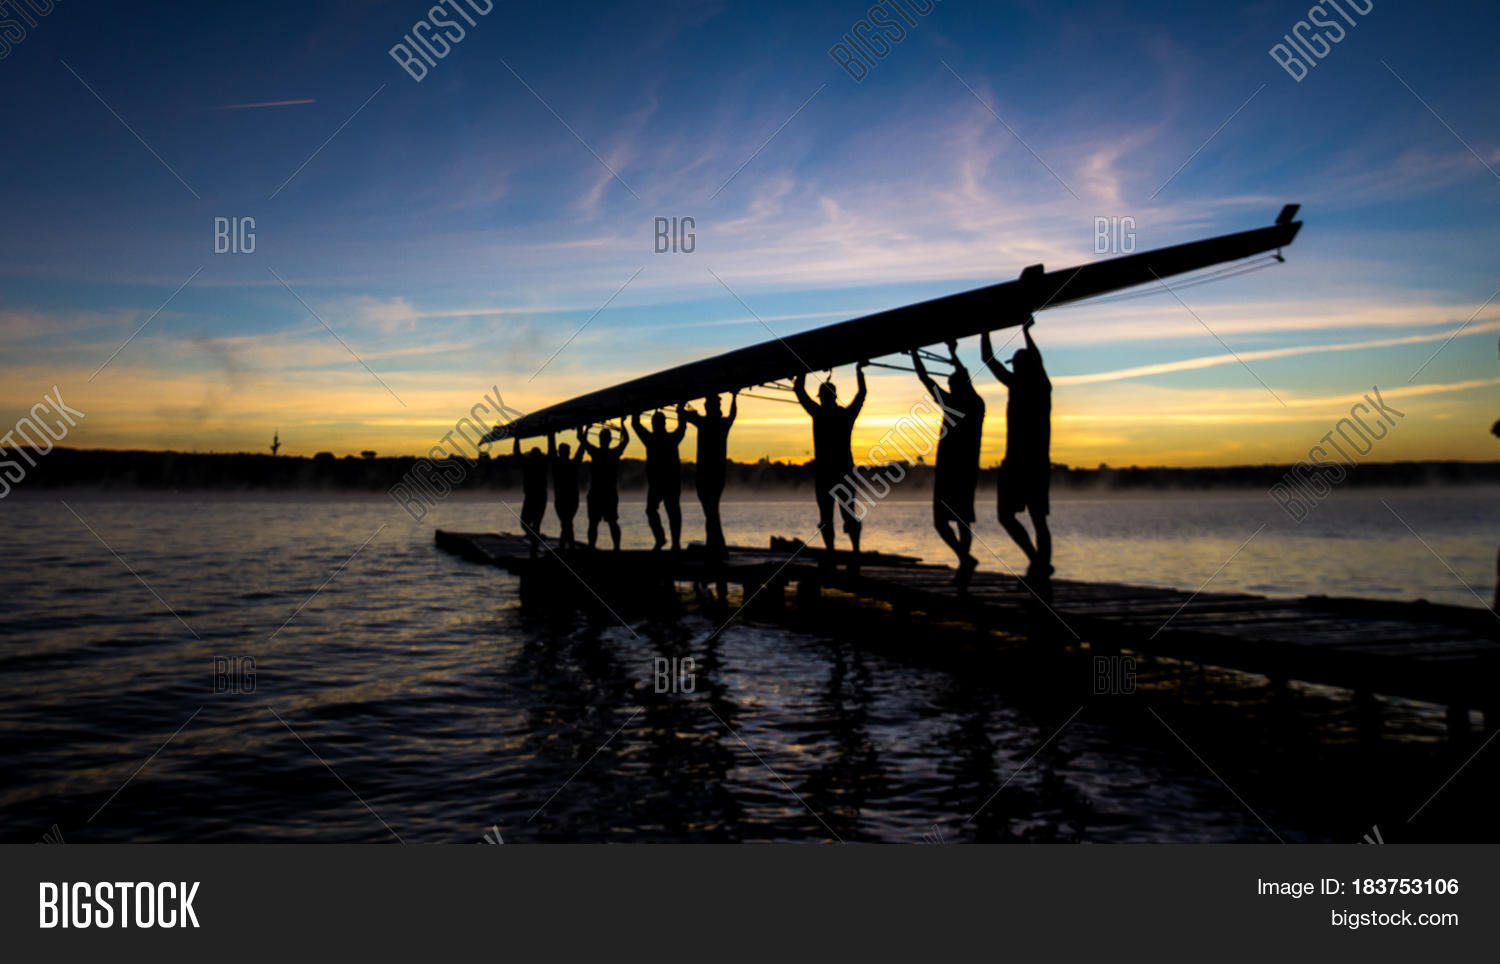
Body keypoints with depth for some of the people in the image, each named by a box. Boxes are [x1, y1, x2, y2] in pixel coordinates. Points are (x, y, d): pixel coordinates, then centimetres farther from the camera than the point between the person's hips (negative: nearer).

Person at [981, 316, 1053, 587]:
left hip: (1016, 463, -6)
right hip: (1041, 463, 6)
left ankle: (1037, 560, -13)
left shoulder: (1018, 386, -8)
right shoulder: (1044, 388, 7)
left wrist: (985, 330, 13)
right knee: (1039, 520, 8)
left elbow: (989, 359, 0)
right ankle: (1042, 568, 2)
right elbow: (1037, 361, 27)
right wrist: (1026, 331, 39)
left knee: (1006, 515, 3)